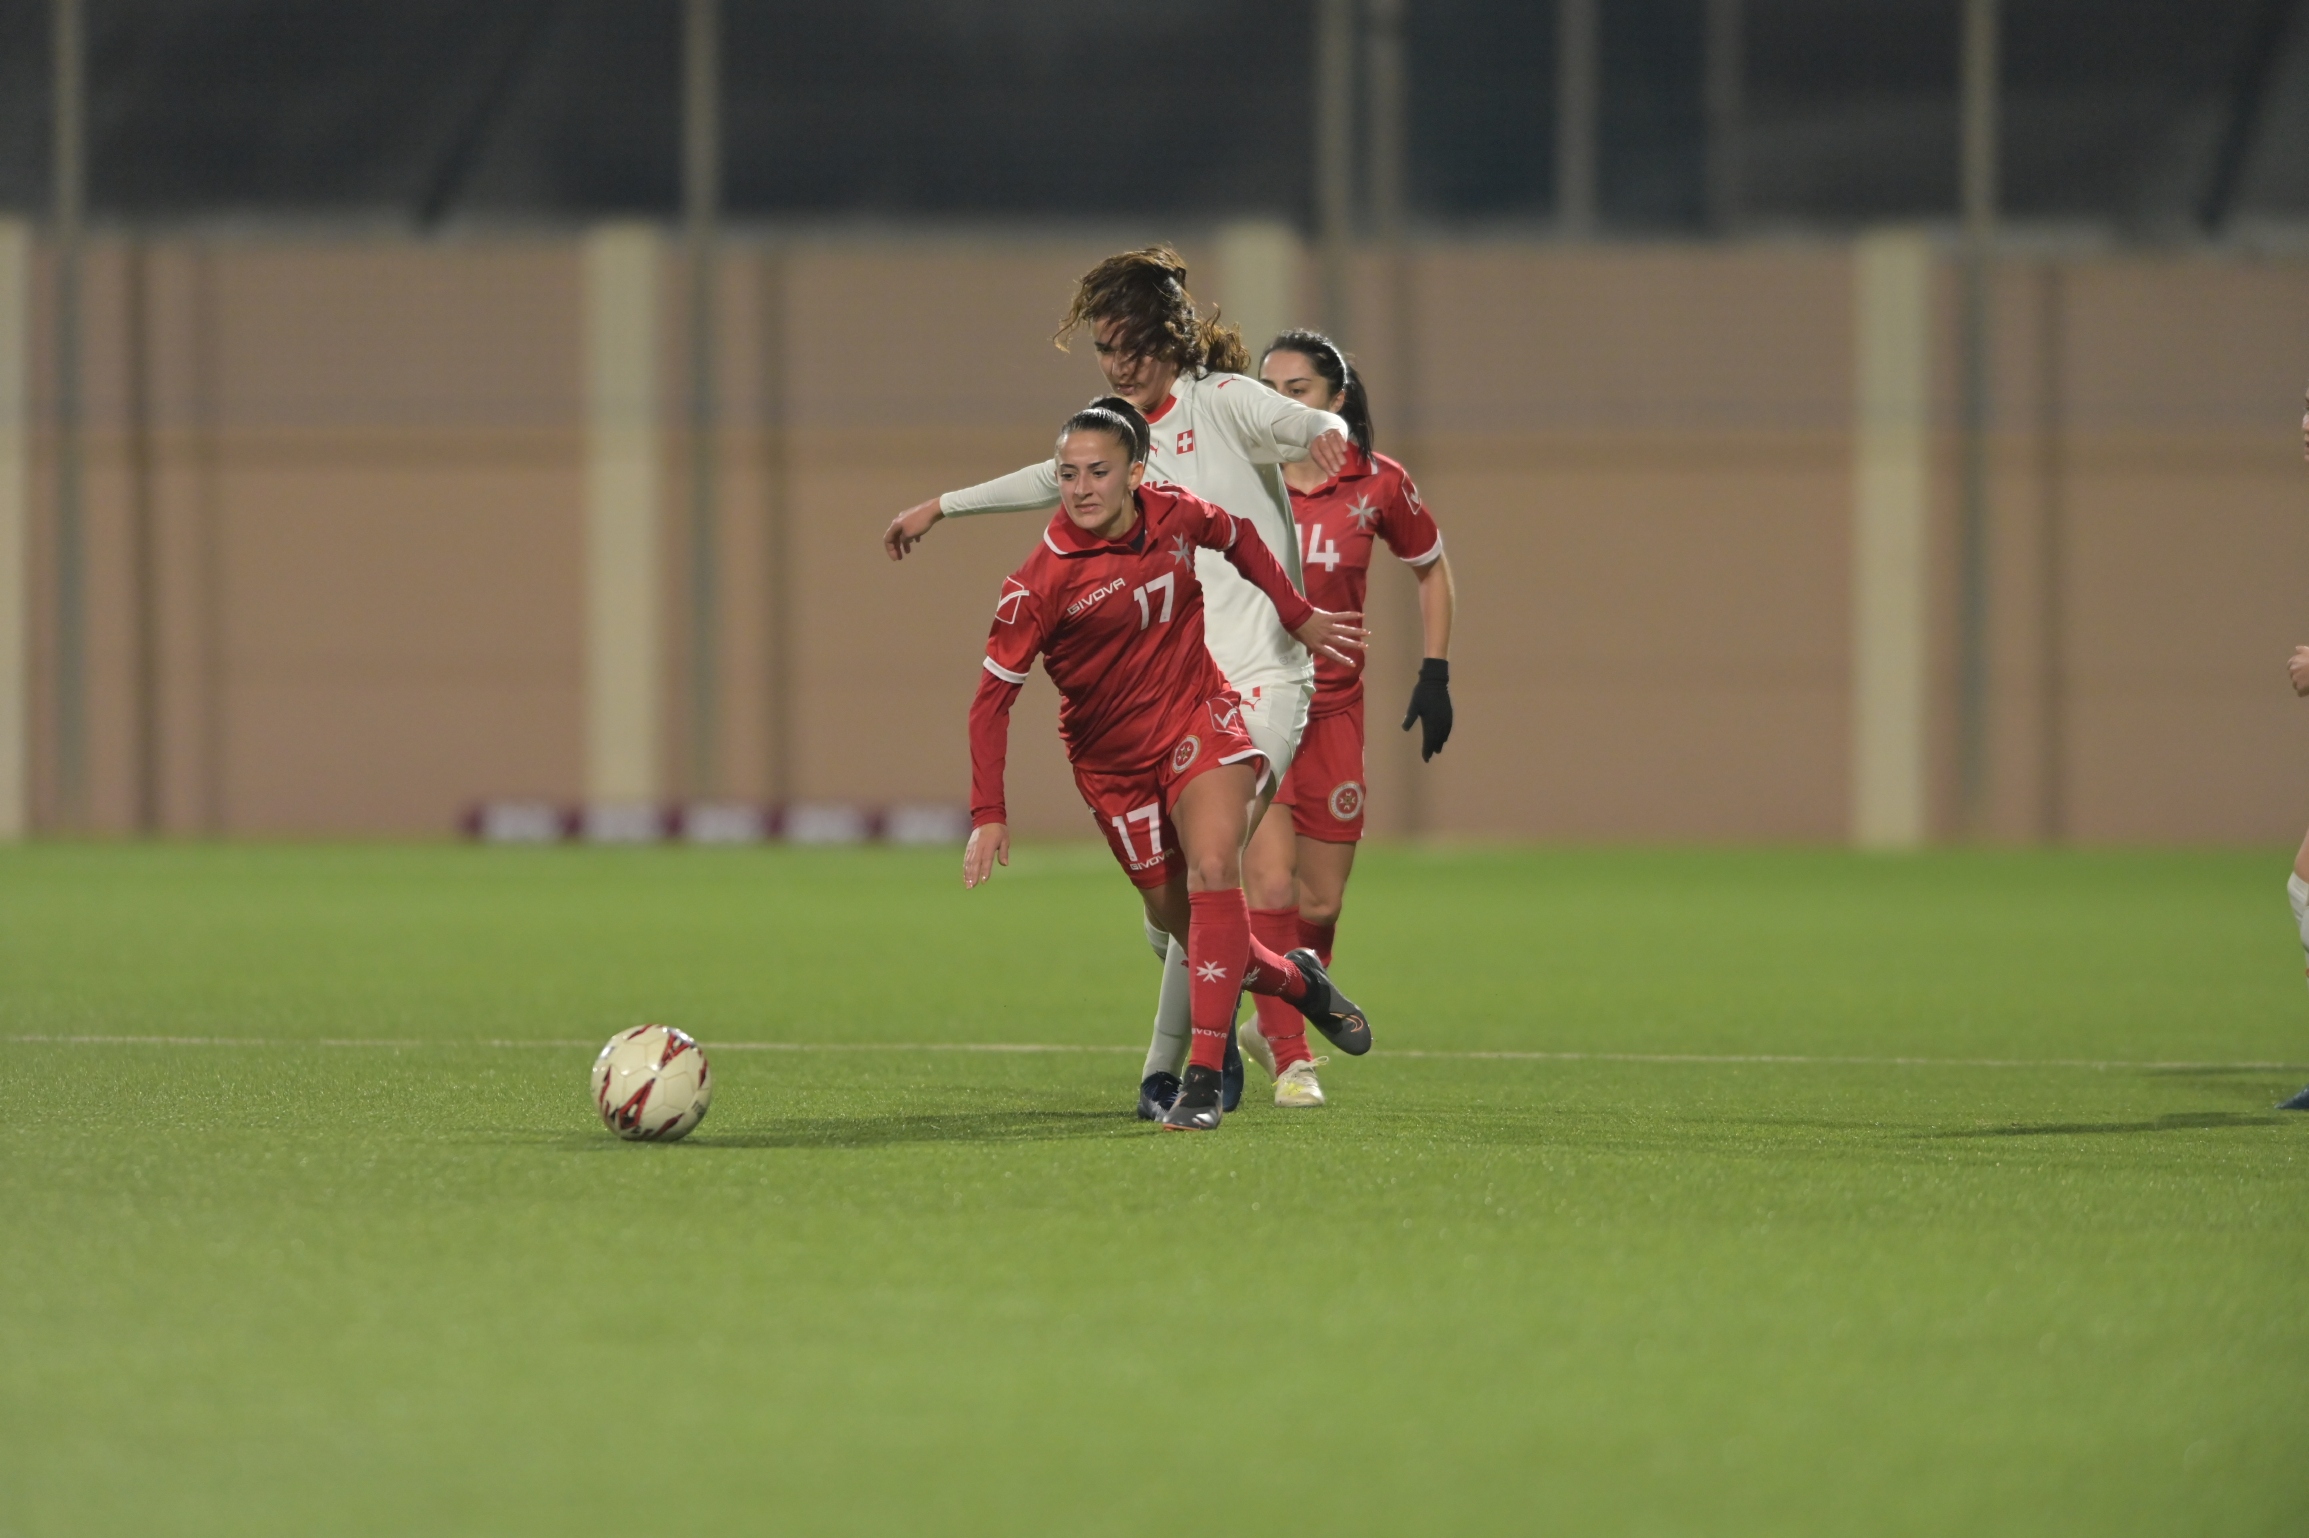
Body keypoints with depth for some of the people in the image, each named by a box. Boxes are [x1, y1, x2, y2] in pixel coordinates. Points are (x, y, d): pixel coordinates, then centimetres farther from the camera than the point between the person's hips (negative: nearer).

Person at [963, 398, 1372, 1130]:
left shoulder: (1175, 516, -8)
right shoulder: (1042, 581, -19)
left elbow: (1239, 540, 16)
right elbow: (994, 695, -16)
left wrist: (1299, 617, 19)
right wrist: (989, 813, -20)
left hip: (1199, 720, 1)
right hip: (1112, 760, -1)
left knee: (1212, 871, -21)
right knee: (1176, 918, 4)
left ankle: (1204, 1077, -23)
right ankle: (1297, 980, 35)